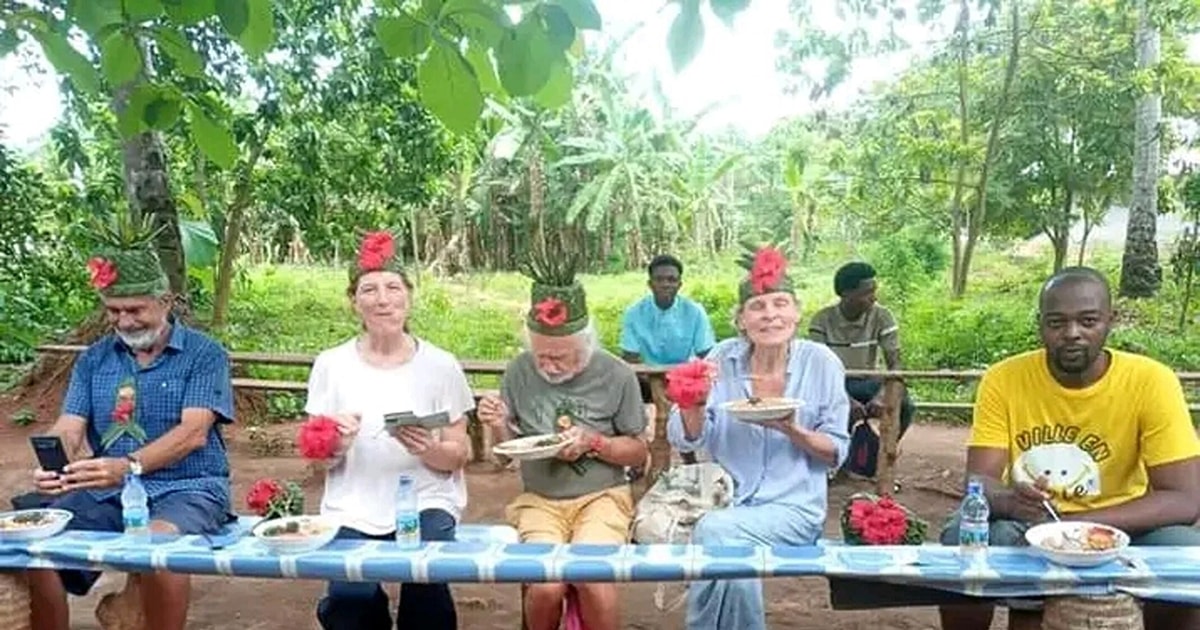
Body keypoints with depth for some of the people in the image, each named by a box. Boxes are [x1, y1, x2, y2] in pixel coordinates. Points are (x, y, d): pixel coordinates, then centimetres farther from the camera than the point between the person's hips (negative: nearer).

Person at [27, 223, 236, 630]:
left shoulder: (204, 354, -2)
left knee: (156, 543, -36)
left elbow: (193, 433, -15)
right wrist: (52, 467, -22)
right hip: (106, 492, 5)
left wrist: (129, 466, -32)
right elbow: (68, 428, 2)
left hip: (186, 489, -5)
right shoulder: (93, 359, 13)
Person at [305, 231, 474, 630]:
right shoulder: (331, 364, 3)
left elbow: (458, 456, 3)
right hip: (354, 509, 1)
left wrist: (429, 450, -18)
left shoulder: (440, 365, 0)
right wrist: (336, 445, -16)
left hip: (426, 503, -1)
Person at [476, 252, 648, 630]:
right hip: (540, 501, 2)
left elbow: (638, 453, 3)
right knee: (546, 586, -25)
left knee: (592, 579, -30)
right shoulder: (519, 372, -3)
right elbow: (509, 449, 9)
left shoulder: (617, 375, -7)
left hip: (601, 497, -1)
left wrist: (594, 443, -15)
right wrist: (498, 427, -13)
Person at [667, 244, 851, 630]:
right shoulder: (724, 358, -2)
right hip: (727, 502, 2)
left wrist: (794, 431, -20)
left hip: (794, 505, -2)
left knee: (715, 532, -27)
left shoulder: (821, 363, -5)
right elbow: (686, 440, -3)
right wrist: (695, 401, -23)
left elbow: (837, 453, 0)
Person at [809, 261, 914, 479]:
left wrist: (881, 396, -36)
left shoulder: (881, 317, -10)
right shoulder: (823, 320, -13)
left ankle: (880, 455, 0)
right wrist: (846, 400, -36)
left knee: (904, 406, -28)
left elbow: (895, 365, -15)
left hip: (868, 384, 1)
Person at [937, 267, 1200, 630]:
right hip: (1024, 525, 0)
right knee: (961, 540, -28)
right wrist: (1011, 501, -39)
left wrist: (1072, 526, -31)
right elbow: (980, 481, -13)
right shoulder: (1003, 380, -11)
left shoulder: (1150, 382, -14)